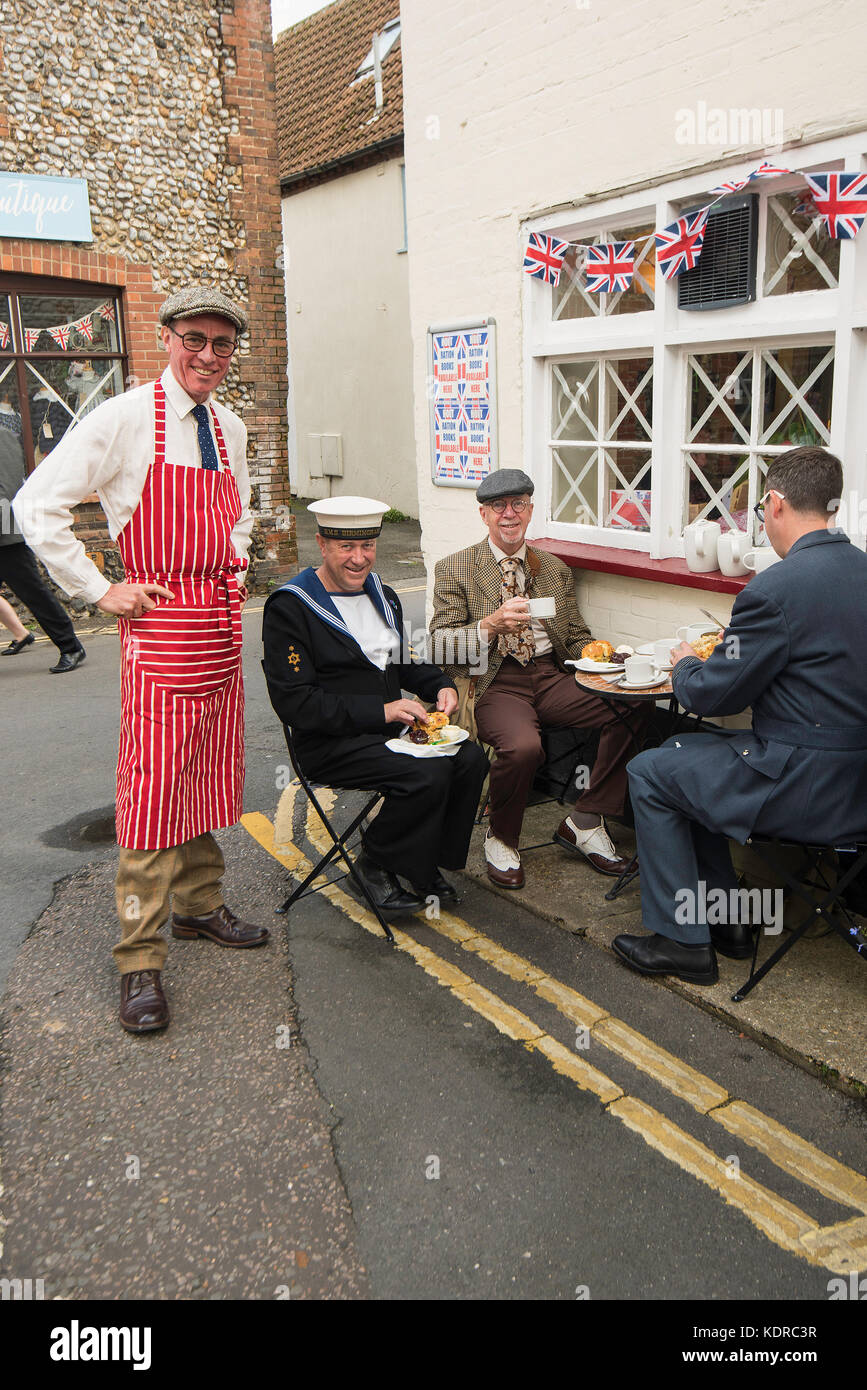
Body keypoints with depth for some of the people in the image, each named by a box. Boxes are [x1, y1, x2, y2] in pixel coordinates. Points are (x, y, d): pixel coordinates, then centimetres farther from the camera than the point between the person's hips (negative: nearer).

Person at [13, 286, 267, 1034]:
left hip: (222, 622, 7)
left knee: (209, 775, 15)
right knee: (153, 787, -6)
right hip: (160, 628, -7)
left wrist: (233, 565, 13)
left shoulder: (230, 428, 11)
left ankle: (200, 905, 32)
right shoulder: (124, 419, -10)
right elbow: (38, 505, -12)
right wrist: (101, 591, -11)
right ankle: (140, 959, 4)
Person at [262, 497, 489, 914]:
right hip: (329, 743, -7)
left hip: (391, 726, 7)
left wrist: (441, 687, 3)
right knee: (429, 774, -28)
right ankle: (373, 863, -2)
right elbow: (295, 703, -17)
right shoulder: (289, 607, -10)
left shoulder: (383, 595, 14)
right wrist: (378, 711, -22)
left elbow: (406, 662, 26)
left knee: (470, 758, -16)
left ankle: (426, 863, 3)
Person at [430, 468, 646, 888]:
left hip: (551, 676, 5)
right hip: (496, 683, -4)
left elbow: (576, 637, 20)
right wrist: (491, 624, -21)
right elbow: (440, 645, -4)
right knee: (522, 746, -36)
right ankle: (500, 839, -5)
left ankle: (583, 823, -5)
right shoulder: (454, 570, 5)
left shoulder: (556, 570, 19)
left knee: (633, 707, -21)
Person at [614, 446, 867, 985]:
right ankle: (724, 918, 28)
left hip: (807, 787, -9)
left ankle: (683, 941, 14)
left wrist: (686, 664, 8)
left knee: (649, 773, 8)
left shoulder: (777, 587, -22)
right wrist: (732, 651, 18)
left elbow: (712, 695, -13)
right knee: (683, 755, 22)